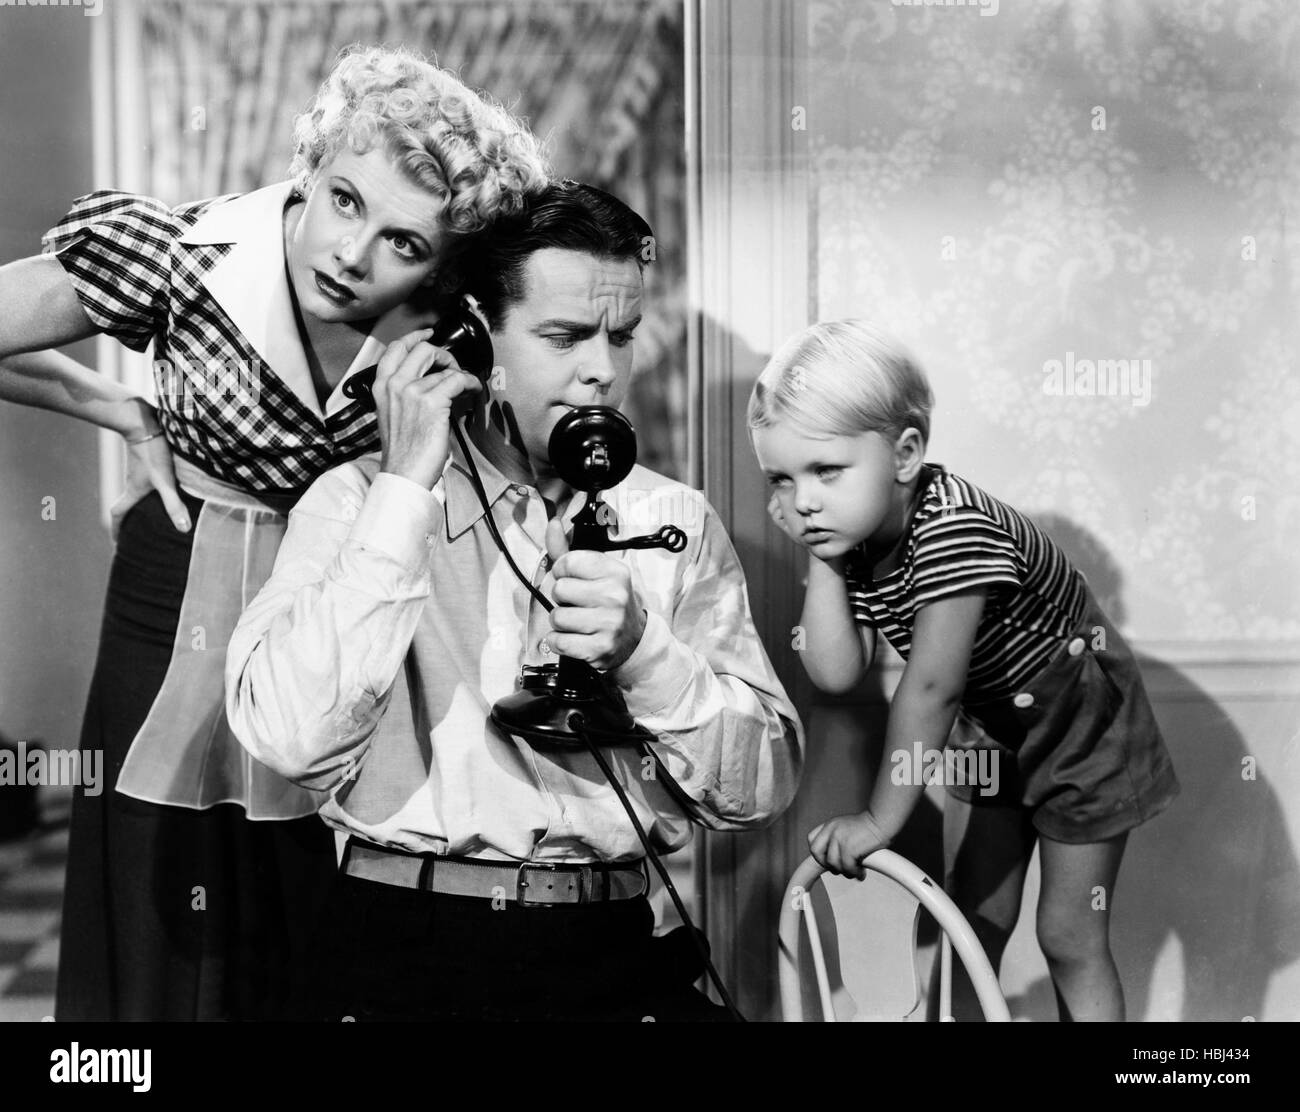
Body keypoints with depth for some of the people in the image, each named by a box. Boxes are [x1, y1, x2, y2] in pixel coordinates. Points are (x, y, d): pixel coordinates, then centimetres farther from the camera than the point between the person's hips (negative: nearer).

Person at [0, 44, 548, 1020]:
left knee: (328, 953, 8)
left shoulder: (443, 327, -13)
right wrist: (132, 419, -7)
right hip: (180, 612, -1)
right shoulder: (187, 252, -18)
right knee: (159, 948, 7)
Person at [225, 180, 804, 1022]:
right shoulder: (363, 499, 3)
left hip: (611, 952, 2)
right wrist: (408, 486, -11)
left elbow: (760, 789, 4)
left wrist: (643, 650, -12)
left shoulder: (676, 522, 10)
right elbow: (291, 737, -13)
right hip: (403, 946, -2)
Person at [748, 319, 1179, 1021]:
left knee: (1070, 941, 2)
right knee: (972, 922, 12)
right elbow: (836, 674, -17)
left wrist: (880, 819, -29)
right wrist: (820, 560, -22)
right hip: (990, 731, 7)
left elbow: (929, 687, -36)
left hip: (1082, 730, -7)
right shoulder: (854, 539, -12)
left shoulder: (955, 528, -37)